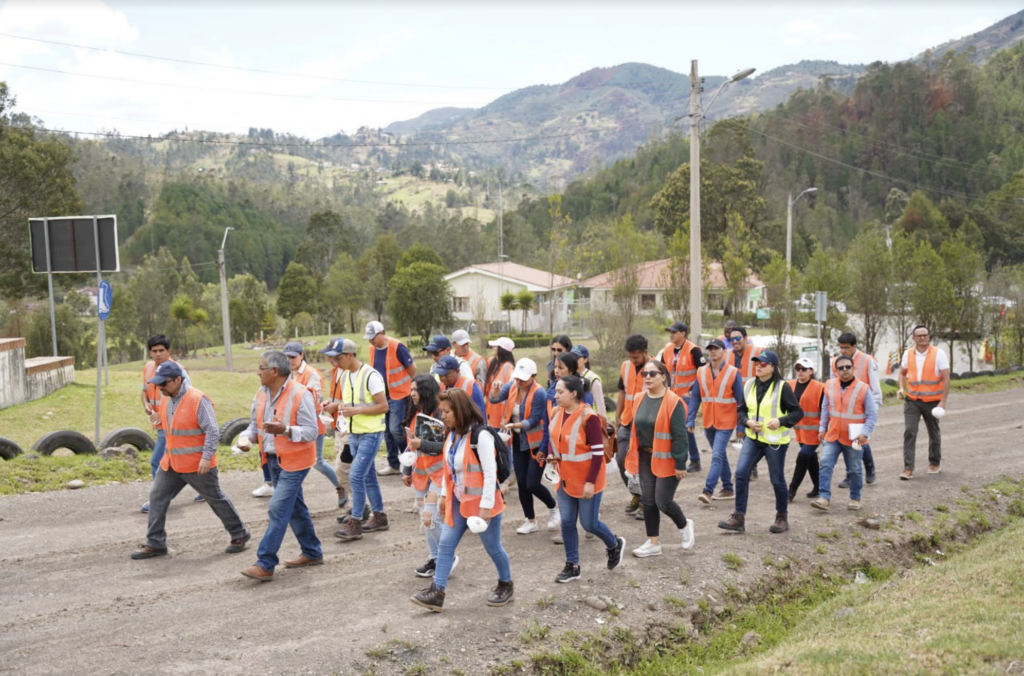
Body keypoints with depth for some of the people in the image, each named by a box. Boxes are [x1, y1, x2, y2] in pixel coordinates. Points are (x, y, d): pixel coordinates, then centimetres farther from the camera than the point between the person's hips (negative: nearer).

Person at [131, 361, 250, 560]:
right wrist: (169, 454, 18)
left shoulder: (197, 400, -19)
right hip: (171, 463, 7)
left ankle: (239, 535, 23)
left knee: (216, 499, 6)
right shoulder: (165, 400, 6)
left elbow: (213, 431, -20)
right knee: (157, 498, 2)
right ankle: (155, 544, 11)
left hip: (197, 465, -7)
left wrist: (206, 457, -24)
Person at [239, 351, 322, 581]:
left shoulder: (300, 395, -18)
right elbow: (255, 423, 14)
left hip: (294, 461, -8)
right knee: (294, 508, 17)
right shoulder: (262, 394, 5)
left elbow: (312, 431, -19)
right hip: (273, 459, 8)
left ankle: (265, 565, -10)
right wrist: (247, 437, -8)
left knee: (278, 509, -12)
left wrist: (285, 430, -35)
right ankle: (312, 553, 31)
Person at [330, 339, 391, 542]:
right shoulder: (345, 375, 8)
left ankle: (355, 524, -6)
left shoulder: (371, 376, -16)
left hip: (370, 433, -8)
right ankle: (379, 517, 26)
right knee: (368, 477, 15)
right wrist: (339, 406, -2)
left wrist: (355, 410, -23)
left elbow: (384, 406, -17)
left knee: (356, 476, -12)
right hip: (354, 433, 8)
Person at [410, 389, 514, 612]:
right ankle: (437, 593, 6)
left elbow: (490, 473, -22)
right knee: (445, 545, 2)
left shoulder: (480, 435, -21)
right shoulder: (451, 435, 5)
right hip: (458, 501, 8)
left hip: (481, 502, -8)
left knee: (492, 547, 9)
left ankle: (506, 585, 31)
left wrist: (486, 506, -22)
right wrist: (444, 495, 13)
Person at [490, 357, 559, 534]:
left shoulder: (539, 393, -21)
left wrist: (515, 425, -37)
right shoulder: (512, 386, -3)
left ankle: (554, 507, 21)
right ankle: (530, 521, 21)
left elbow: (534, 420, -23)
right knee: (522, 483, 7)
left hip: (536, 443, -6)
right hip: (518, 441, 6)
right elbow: (495, 399, -10)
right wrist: (494, 391, -32)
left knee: (532, 484, -7)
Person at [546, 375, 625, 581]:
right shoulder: (558, 413, 1)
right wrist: (551, 454, -5)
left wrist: (590, 482, -21)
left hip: (586, 480, -7)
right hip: (565, 479, 7)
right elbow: (553, 438, 17)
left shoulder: (588, 417, -21)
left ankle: (615, 545, 33)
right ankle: (572, 566, 19)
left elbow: (598, 452, -20)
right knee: (567, 523, 7)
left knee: (590, 524, 3)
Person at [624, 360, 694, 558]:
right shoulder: (640, 399, 5)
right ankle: (653, 543, 19)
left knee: (663, 501, -6)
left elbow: (680, 435, -16)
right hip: (645, 457, 6)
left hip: (666, 459, -6)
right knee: (648, 500, 8)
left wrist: (680, 464, -17)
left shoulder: (673, 402, -16)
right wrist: (633, 456, 12)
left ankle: (684, 525, 25)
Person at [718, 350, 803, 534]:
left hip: (775, 441, -4)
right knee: (741, 473, -7)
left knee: (777, 479, 7)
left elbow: (798, 413, -8)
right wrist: (747, 421, -9)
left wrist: (781, 421, -24)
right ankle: (738, 517, -1)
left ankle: (782, 517, 26)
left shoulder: (782, 387, -10)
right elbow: (741, 410, 12)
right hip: (753, 438, 4)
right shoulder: (749, 385, 5)